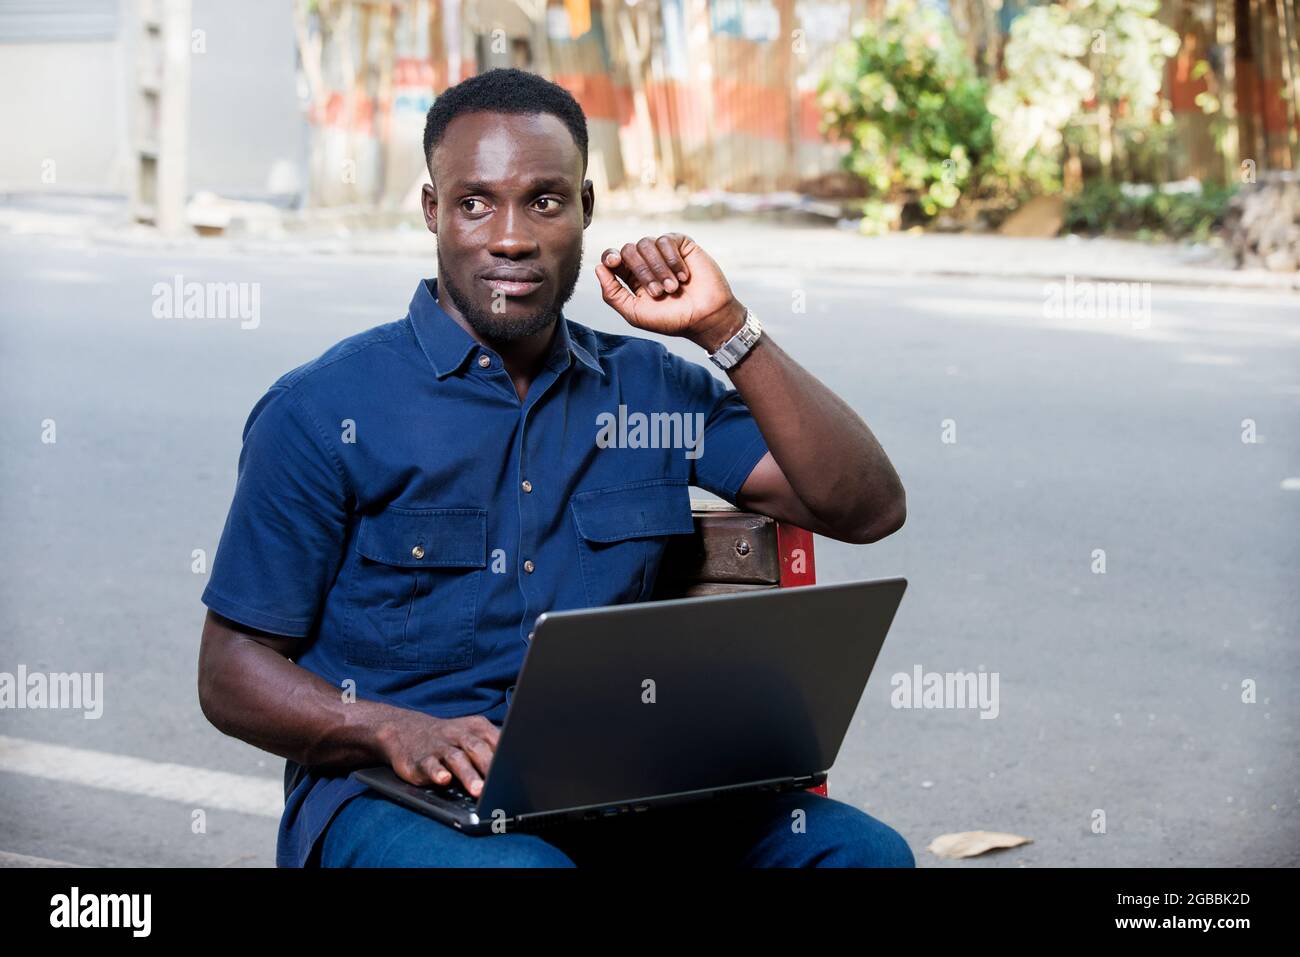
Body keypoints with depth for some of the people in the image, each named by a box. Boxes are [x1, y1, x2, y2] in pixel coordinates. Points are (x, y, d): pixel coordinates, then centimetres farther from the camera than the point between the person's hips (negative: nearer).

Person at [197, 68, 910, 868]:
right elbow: (232, 672, 0)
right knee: (519, 867, -39)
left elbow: (866, 509, 6)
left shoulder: (651, 390, 13)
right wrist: (395, 732, -20)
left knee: (863, 850, -21)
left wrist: (724, 328, -2)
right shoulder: (325, 412, 1)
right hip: (393, 796, -4)